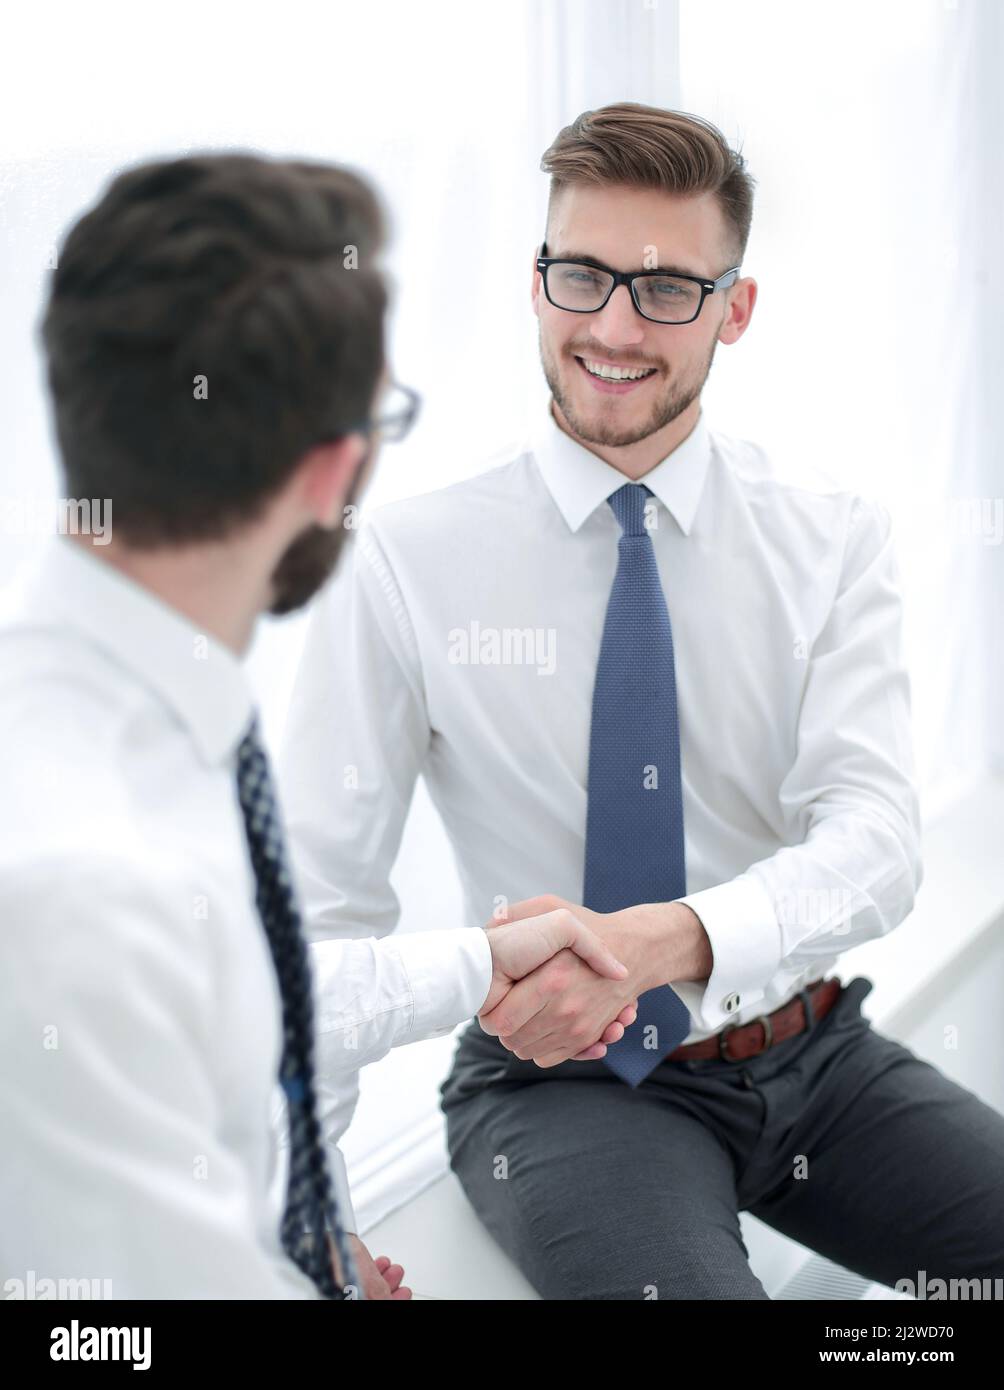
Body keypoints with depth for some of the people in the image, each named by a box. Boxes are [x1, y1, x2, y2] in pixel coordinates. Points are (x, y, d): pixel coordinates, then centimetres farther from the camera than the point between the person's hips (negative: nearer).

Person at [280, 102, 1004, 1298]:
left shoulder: (832, 539, 0)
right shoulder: (409, 559, -6)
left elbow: (874, 838, -13)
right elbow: (324, 896, -6)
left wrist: (658, 940, -34)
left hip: (815, 1058, 3)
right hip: (557, 1078, -3)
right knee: (686, 1283, -33)